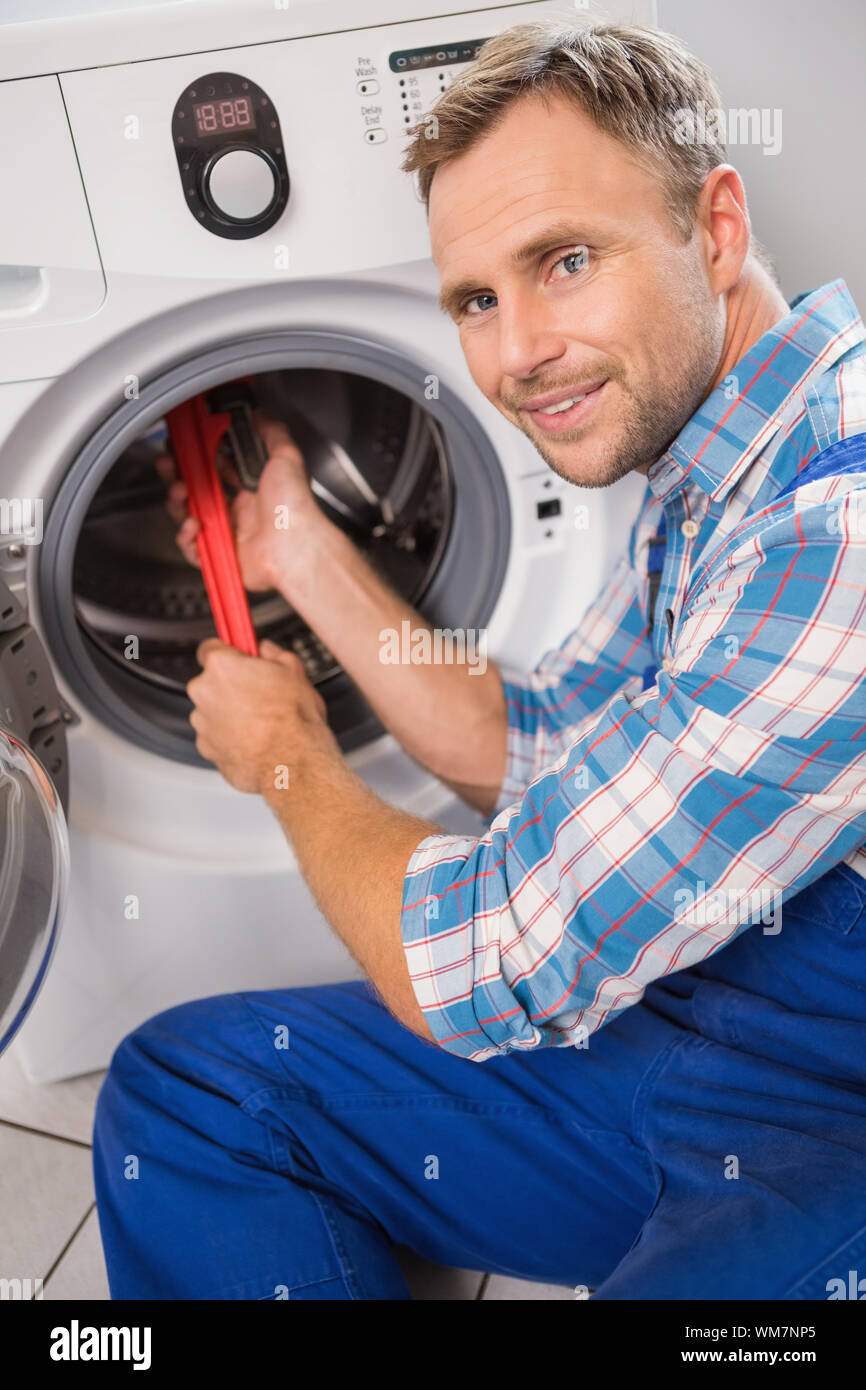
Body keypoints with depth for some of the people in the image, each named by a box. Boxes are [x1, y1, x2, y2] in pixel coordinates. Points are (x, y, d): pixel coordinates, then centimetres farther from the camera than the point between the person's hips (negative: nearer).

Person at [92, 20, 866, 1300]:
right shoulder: (701, 483, 2)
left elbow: (465, 972, -25)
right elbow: (529, 752, 12)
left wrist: (291, 757, -5)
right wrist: (300, 550, 10)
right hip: (677, 1032, 8)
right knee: (183, 1086, 4)